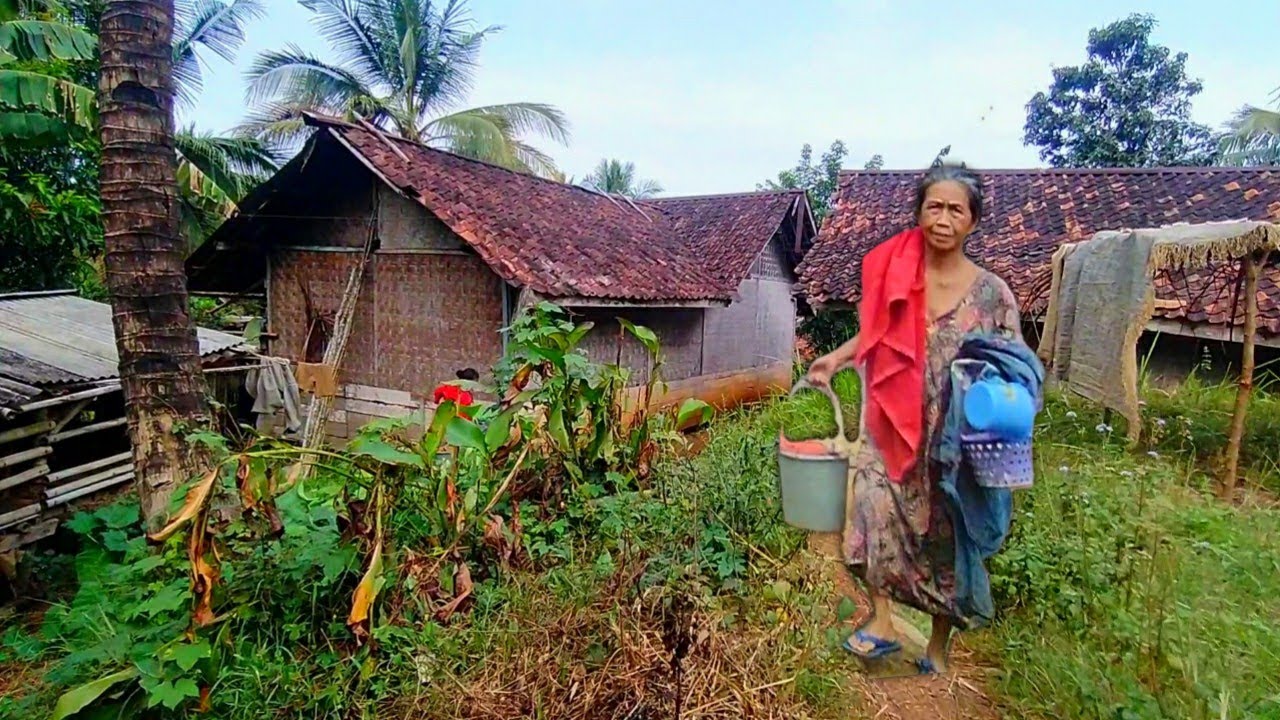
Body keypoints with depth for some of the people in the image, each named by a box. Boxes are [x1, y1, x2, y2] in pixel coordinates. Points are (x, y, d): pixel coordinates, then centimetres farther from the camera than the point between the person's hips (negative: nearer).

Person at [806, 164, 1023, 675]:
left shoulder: (992, 294, -6)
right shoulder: (893, 274, -3)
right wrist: (836, 357, -1)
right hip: (892, 425, 1)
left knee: (947, 538, 10)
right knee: (875, 506, -14)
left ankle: (938, 647, 31)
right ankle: (882, 623, 7)